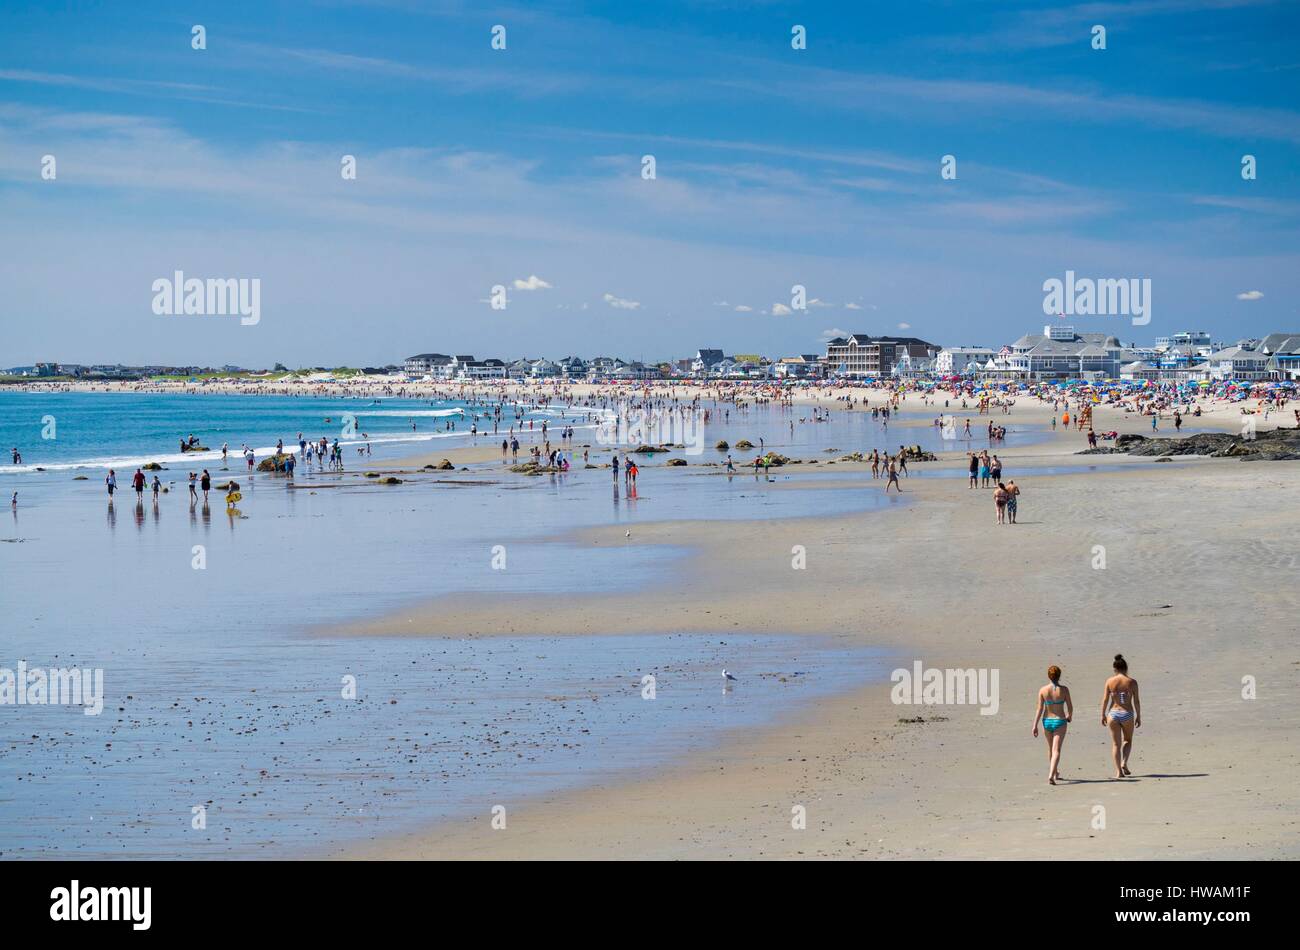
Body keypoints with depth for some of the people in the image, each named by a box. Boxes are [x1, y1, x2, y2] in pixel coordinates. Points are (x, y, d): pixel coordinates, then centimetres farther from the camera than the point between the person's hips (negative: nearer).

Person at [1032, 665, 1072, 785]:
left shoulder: (1043, 690, -7)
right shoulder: (1064, 690, -10)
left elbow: (1040, 709, -7)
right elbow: (1070, 707, -2)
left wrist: (1035, 726, -2)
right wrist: (1070, 716, 20)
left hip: (1047, 721, 3)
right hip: (1060, 721, -3)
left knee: (1051, 748, 22)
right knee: (1056, 750, -6)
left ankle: (1055, 773, 40)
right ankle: (1051, 775, -23)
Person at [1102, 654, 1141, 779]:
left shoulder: (1110, 681, -3)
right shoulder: (1132, 682, -6)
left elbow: (1105, 700, -2)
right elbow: (1136, 701, -3)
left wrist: (1103, 715, 9)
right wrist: (1138, 716, 7)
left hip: (1113, 714, 1)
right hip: (1127, 714, -1)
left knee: (1116, 744, 9)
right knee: (1127, 741, 22)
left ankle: (1118, 771, 4)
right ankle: (1124, 763, 1)